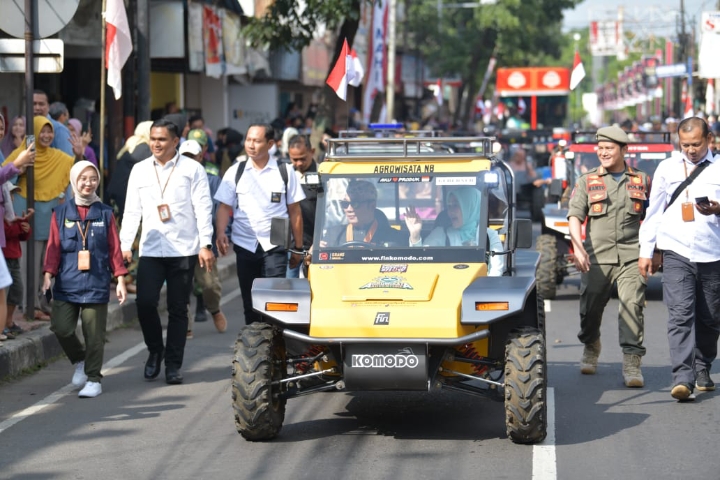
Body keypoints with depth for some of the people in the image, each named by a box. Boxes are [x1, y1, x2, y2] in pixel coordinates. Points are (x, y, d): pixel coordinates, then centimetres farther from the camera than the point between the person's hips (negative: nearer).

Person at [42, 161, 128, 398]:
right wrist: (48, 276, -5)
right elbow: (53, 247, 5)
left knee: (94, 334, 0)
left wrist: (120, 281, 4)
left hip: (96, 283, -1)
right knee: (61, 327, -7)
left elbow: (114, 249, 7)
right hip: (66, 283, 1)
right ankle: (79, 360, 20)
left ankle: (93, 379, 12)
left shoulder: (105, 214, 6)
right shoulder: (61, 213, 6)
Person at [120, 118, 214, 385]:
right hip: (150, 250, 2)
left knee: (178, 309, 3)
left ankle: (173, 365, 11)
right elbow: (132, 210, 11)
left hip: (183, 250, -2)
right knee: (145, 303, -11)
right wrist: (125, 245, 4)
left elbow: (203, 208, -2)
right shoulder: (139, 170, 10)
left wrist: (205, 245, -8)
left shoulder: (192, 169, 1)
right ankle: (155, 350, 12)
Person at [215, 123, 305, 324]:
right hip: (245, 245, 3)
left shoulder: (284, 172, 1)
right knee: (249, 302, 9)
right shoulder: (235, 172, 5)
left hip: (275, 246, -2)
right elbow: (225, 206, 4)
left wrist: (298, 247, 1)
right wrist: (220, 233, -14)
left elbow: (295, 212, 3)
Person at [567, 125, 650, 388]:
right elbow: (575, 216, -2)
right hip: (596, 256, 1)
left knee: (632, 306, -14)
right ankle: (591, 348, 33)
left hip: (632, 256, -1)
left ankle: (632, 362, -14)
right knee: (590, 308, 5)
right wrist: (578, 247, -17)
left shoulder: (641, 181, 12)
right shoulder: (587, 181, 8)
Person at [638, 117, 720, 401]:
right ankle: (683, 378, -21)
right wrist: (646, 251, 11)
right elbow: (654, 211, 14)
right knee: (680, 314, -13)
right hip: (676, 252, -1)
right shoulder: (667, 169, 10)